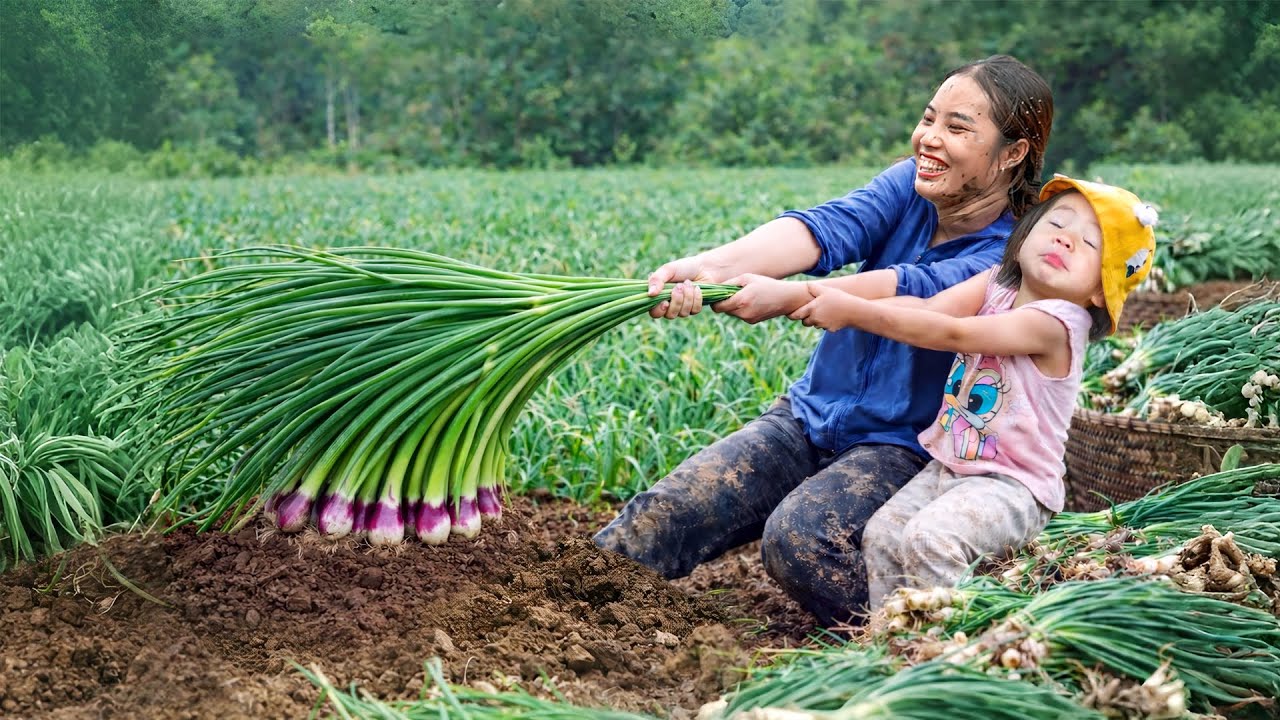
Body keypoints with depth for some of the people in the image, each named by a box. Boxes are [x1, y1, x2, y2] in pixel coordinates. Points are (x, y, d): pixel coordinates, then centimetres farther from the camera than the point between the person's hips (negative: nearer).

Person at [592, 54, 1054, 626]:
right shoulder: (909, 185, 0)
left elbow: (912, 289, -31)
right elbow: (826, 230, -19)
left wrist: (787, 298, -45)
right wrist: (712, 267, -38)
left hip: (901, 448, -5)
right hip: (808, 416, 5)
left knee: (799, 537, -33)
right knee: (663, 513, -13)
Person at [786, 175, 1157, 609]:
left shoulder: (1055, 322, -22)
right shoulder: (995, 285, 1)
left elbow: (950, 334, -28)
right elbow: (932, 308, -14)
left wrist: (853, 310, -28)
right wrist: (845, 305, -31)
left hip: (1012, 484, -7)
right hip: (948, 466, 8)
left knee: (929, 538, -27)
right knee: (881, 535, -5)